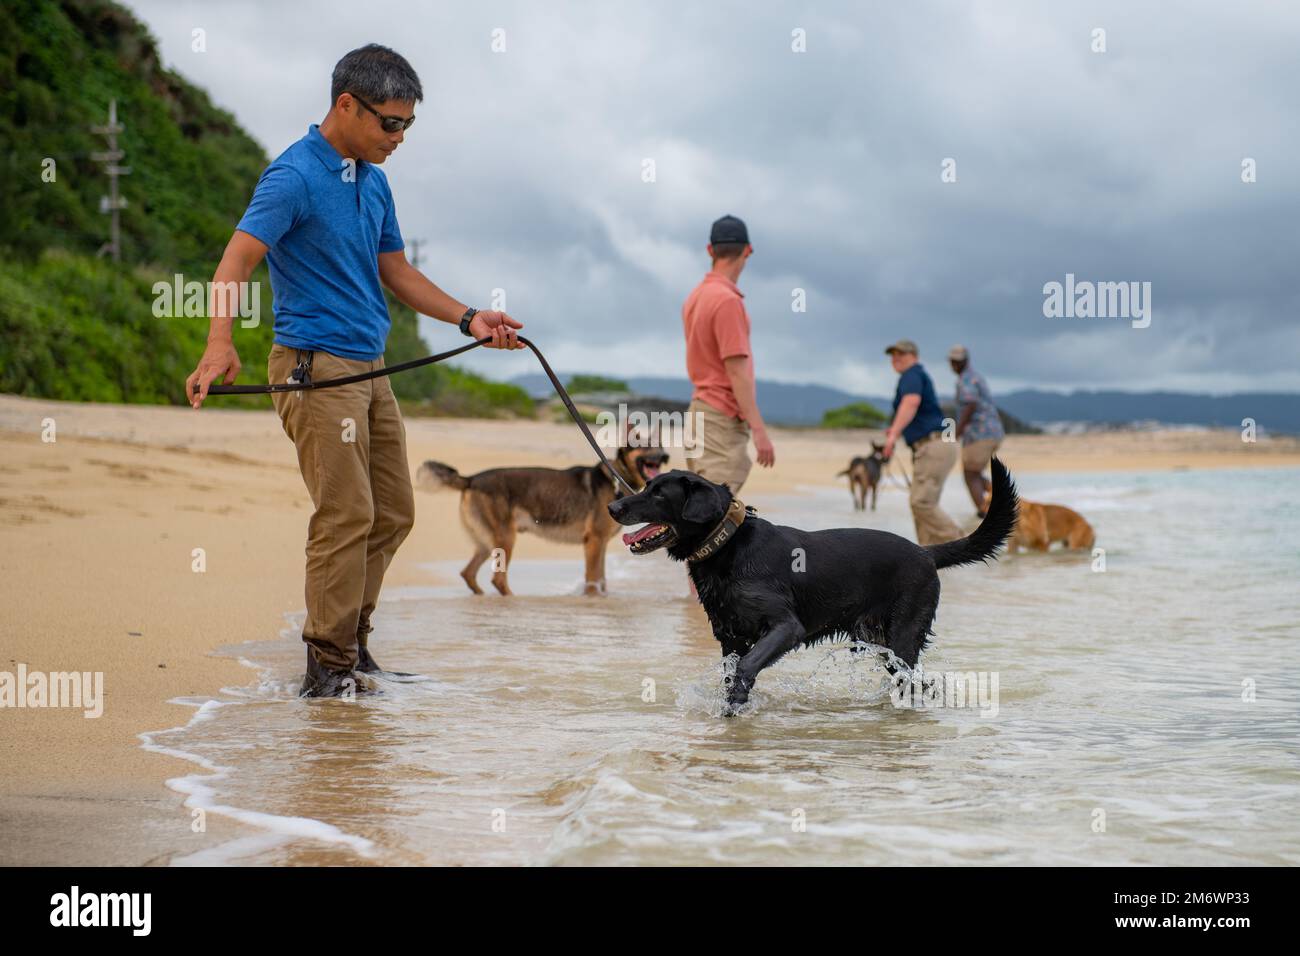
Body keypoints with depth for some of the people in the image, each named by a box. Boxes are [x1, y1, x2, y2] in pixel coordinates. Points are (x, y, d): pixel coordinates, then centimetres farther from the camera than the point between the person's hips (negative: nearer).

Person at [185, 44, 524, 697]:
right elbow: (238, 259, -23)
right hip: (315, 367, -9)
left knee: (393, 513, 11)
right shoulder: (294, 175, -13)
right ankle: (329, 667, -4)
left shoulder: (374, 180, 14)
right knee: (346, 515, -11)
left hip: (369, 371, 9)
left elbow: (396, 272, 22)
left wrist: (469, 319, 11)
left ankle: (350, 645, 21)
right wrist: (219, 345, -38)